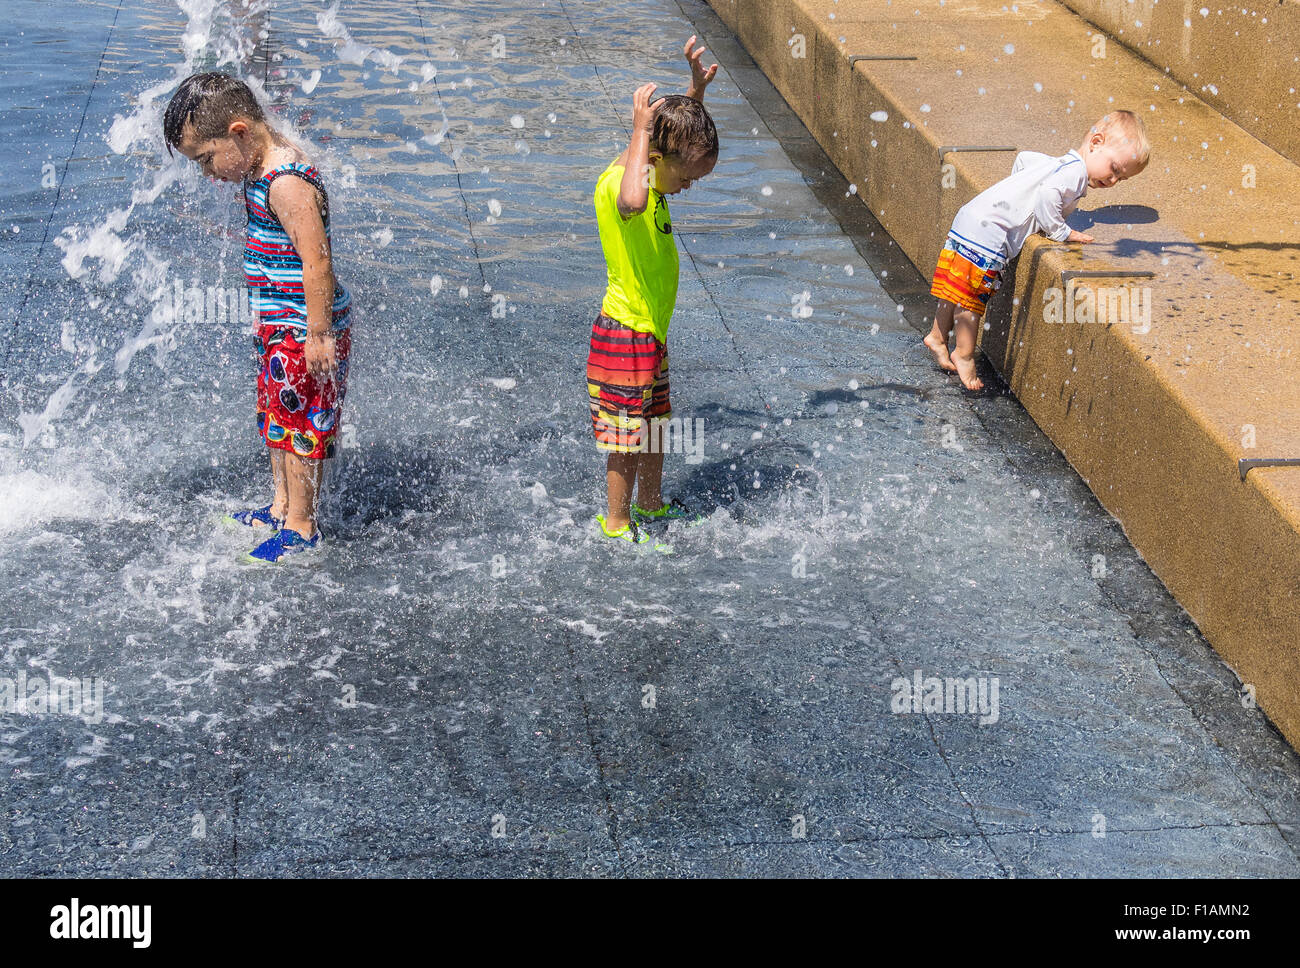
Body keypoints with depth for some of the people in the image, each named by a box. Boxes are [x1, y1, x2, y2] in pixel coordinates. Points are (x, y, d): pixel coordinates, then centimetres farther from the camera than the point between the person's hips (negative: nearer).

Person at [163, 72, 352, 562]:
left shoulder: (288, 184, -25)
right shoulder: (263, 172, 7)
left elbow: (316, 261, -28)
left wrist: (318, 336, -25)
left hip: (305, 328, -10)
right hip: (280, 324, 10)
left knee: (299, 423, 0)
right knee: (276, 417, 20)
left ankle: (301, 528, 12)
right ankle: (281, 508, 35)